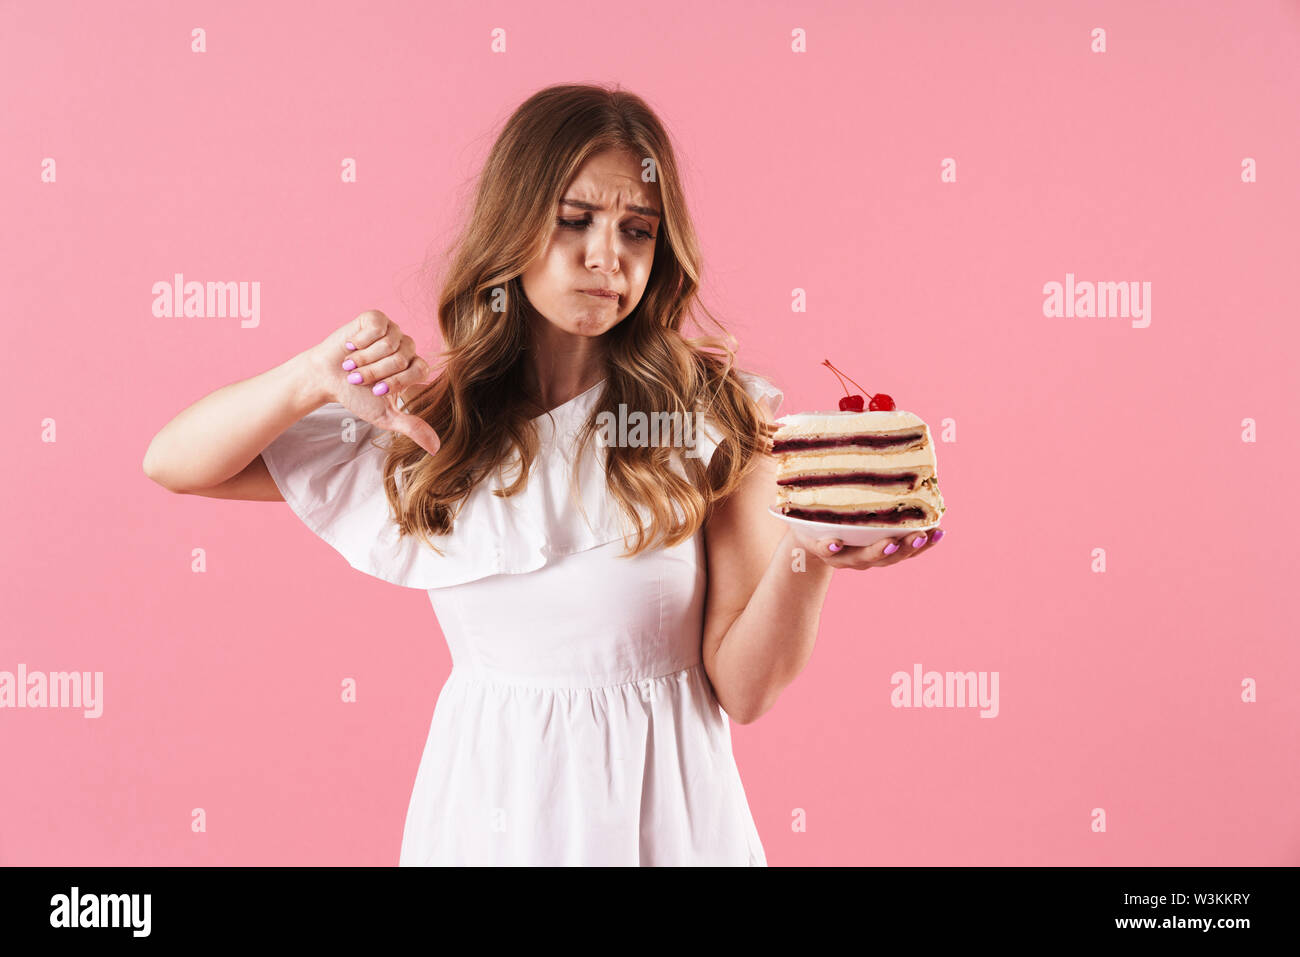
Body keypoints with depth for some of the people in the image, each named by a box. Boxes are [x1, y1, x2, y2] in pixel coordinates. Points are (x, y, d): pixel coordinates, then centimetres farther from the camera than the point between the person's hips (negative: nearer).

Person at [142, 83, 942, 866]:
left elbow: (744, 688, -12)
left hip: (663, 807, -1)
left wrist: (811, 555, -30)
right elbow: (173, 464, -5)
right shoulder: (422, 413, -3)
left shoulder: (719, 409, -10)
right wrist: (314, 377, -20)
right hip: (487, 805, 2)